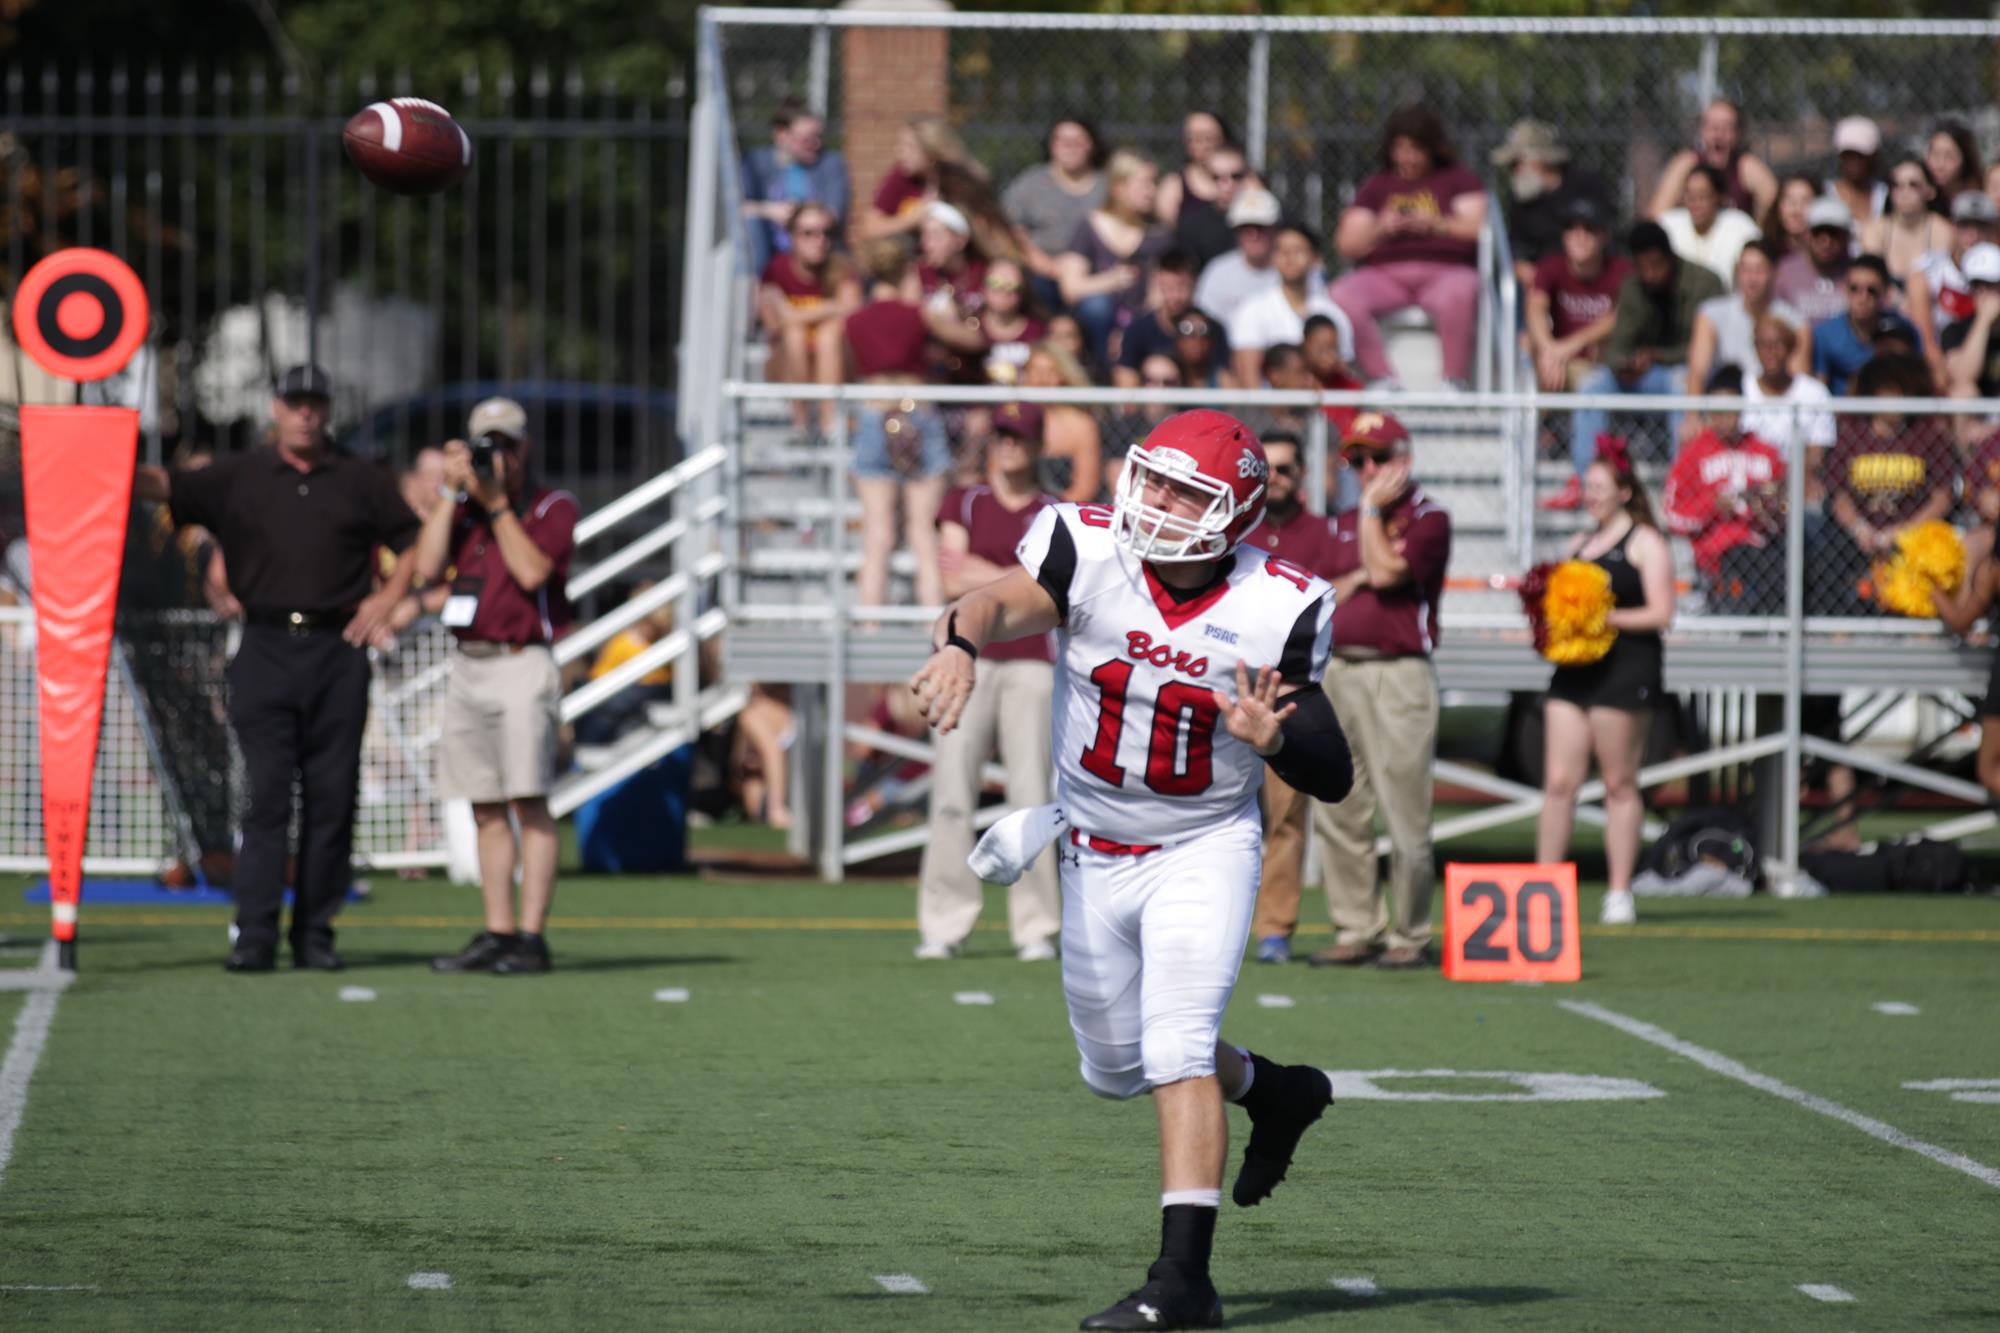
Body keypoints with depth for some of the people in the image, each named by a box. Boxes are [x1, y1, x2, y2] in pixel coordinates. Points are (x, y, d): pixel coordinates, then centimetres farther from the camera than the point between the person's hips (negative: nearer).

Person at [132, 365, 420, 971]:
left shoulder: (360, 481, 12)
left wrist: (387, 598, 3)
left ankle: (315, 932, 7)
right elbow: (165, 487, -4)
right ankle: (255, 934, -8)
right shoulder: (239, 477, 8)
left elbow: (411, 545, 19)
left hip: (338, 651, 1)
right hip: (267, 649, -1)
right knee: (265, 794, -6)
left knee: (331, 796, 1)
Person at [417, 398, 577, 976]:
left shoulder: (553, 507, 1)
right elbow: (427, 565, 2)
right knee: (487, 809, 6)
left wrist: (497, 504, -11)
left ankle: (531, 937, -15)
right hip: (468, 666, 6)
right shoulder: (463, 510, 17)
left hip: (521, 663, -6)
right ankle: (497, 933, 9)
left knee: (528, 801, -12)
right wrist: (453, 492, 0)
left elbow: (531, 571, -14)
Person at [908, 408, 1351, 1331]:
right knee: (1117, 1069, 17)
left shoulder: (1273, 610, -17)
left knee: (1177, 1047, -20)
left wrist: (1274, 741, -36)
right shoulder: (1089, 552, -16)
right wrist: (959, 642, -60)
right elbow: (1002, 603, -36)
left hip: (1204, 849, -4)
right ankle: (1274, 1092, 46)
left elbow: (1334, 779, -13)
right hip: (1096, 853, 4)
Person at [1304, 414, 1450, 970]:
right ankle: (1357, 930, 13)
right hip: (1340, 671, 7)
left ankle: (1410, 937, -1)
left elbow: (1386, 572, -15)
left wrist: (1374, 508, -5)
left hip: (1398, 673, -7)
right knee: (1338, 814, 6)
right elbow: (1323, 597, 16)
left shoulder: (1428, 518, -2)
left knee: (1404, 814, -7)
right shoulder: (1345, 524, 20)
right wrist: (1357, 579, -3)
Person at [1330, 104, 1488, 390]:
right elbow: (1346, 244, 15)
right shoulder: (1376, 186, 23)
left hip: (1445, 271, -3)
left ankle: (1455, 380, -32)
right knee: (1341, 297, -30)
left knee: (1457, 293, -40)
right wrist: (1378, 230, -5)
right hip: (1383, 273, 3)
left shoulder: (1457, 180, 16)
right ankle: (1382, 378, -30)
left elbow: (1477, 227, 2)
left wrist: (1437, 225, -13)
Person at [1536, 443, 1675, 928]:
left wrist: (1603, 616, -14)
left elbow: (1660, 614, -8)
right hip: (1574, 670, 7)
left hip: (1625, 668, -7)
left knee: (1620, 784, -1)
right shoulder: (1580, 543, 20)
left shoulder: (1644, 543, -1)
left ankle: (1619, 894, 4)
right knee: (1558, 782, 0)